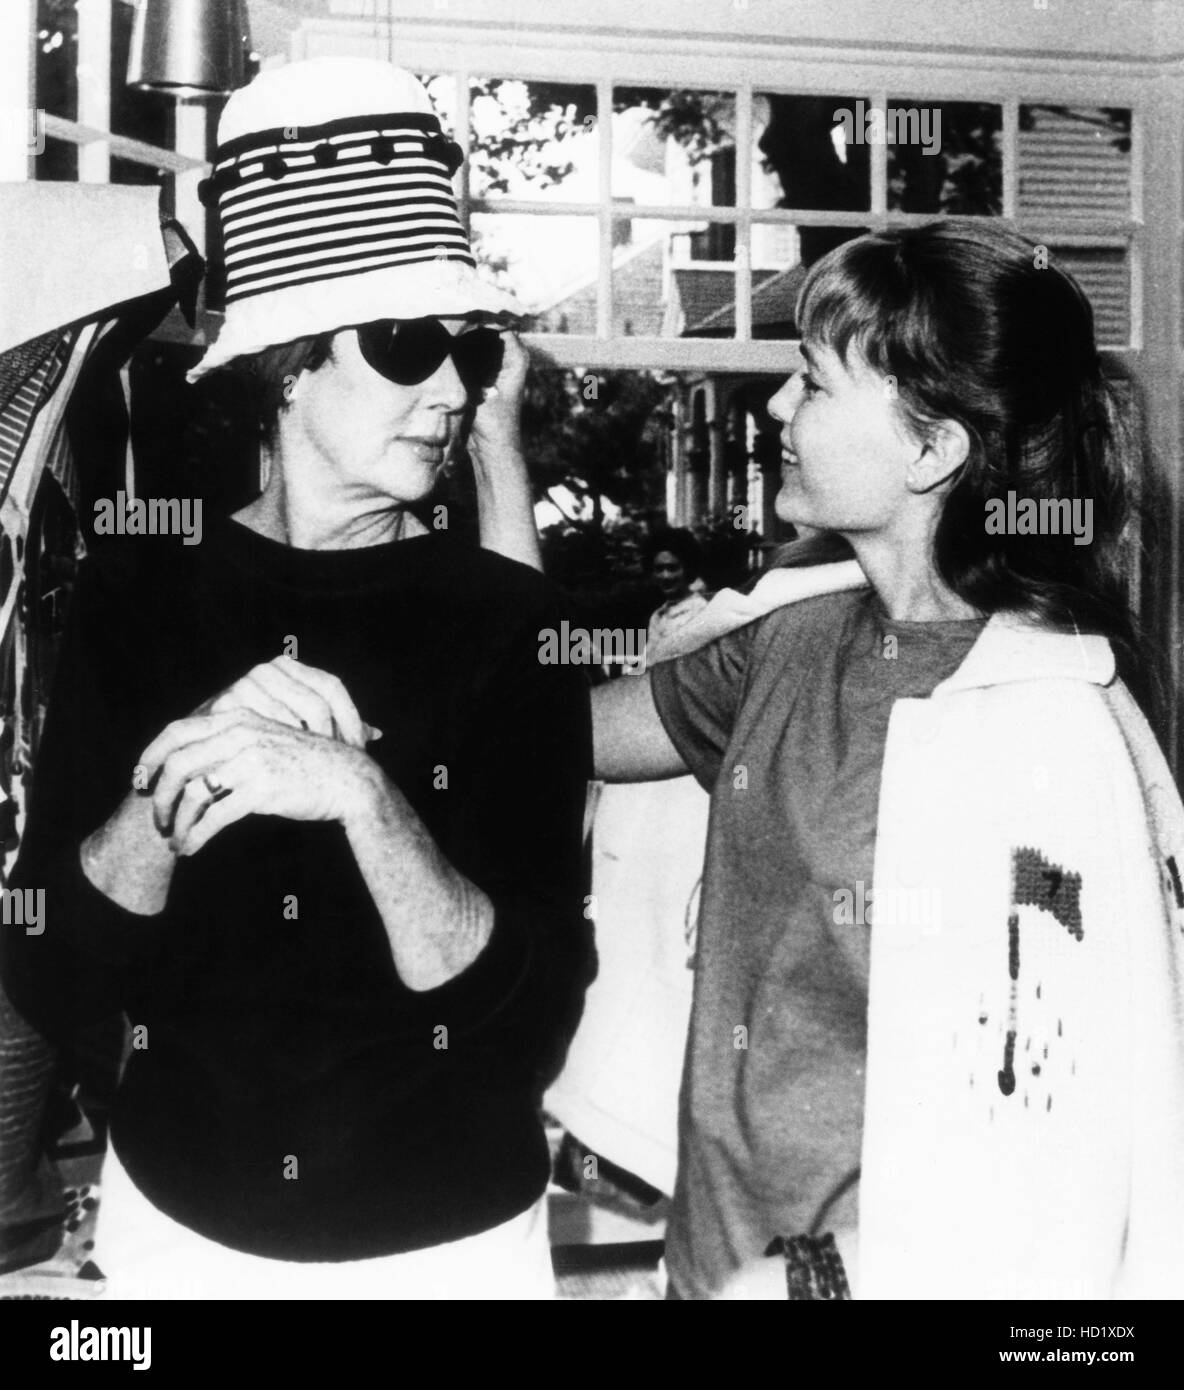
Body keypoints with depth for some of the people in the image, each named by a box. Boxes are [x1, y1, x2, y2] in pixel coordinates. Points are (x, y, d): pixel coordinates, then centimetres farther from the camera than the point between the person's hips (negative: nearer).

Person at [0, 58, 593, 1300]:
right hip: (180, 1223, 2)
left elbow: (531, 1023, -18)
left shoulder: (509, 621, -13)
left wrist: (364, 798, -33)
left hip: (451, 1239, -1)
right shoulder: (138, 597, -8)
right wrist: (175, 777, -27)